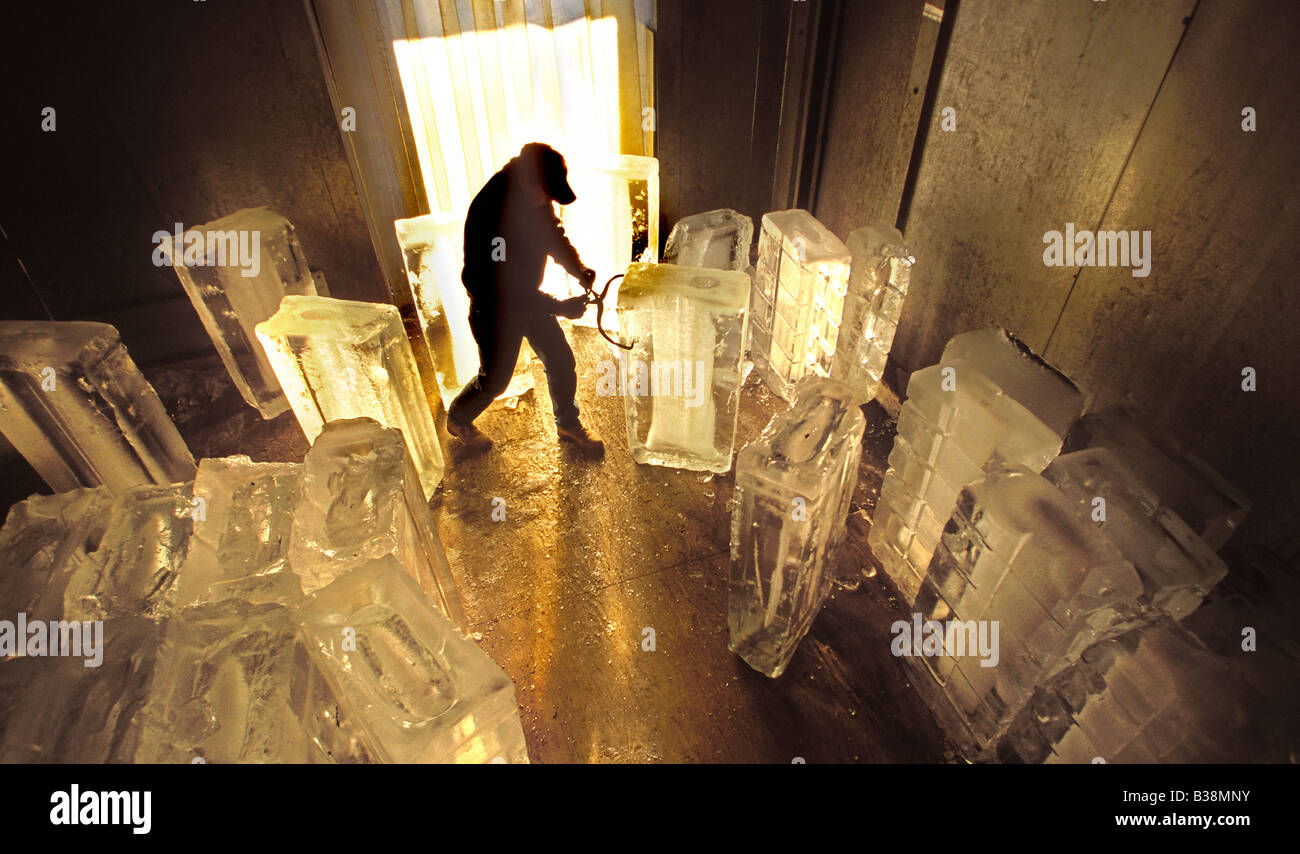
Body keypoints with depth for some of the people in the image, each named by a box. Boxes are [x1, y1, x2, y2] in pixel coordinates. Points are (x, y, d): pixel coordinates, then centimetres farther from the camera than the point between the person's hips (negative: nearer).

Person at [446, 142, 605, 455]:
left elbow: (554, 234, 7)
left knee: (561, 360, 13)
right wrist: (559, 307, -33)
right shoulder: (488, 215, -35)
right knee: (495, 378, 11)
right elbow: (505, 286, -33)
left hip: (529, 297, 7)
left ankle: (568, 423, 37)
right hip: (496, 308, -7)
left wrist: (578, 269, -12)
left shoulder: (535, 198, -11)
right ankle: (457, 420, 42)